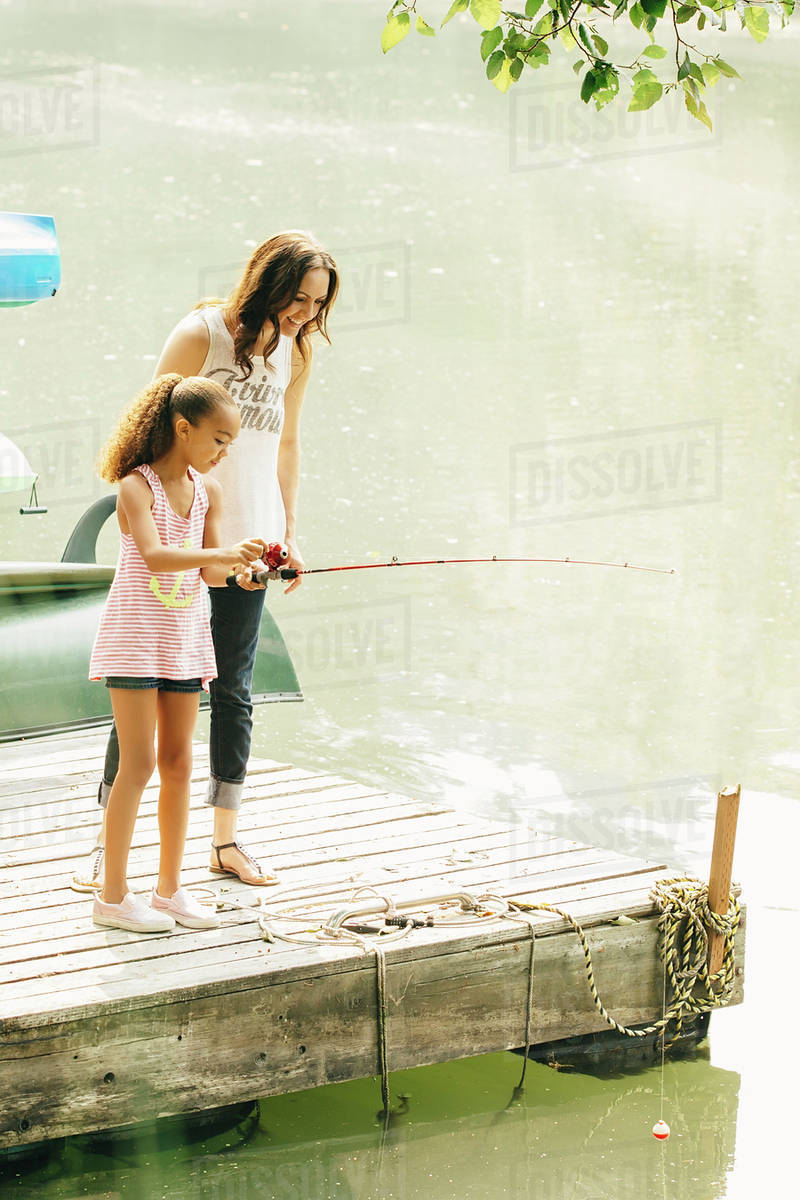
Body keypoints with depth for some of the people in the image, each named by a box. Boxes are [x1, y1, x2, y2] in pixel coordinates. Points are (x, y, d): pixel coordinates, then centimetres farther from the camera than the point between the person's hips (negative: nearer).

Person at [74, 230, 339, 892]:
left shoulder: (296, 351, 6)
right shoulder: (202, 333, -11)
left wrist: (289, 534, 13)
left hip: (247, 542, 5)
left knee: (234, 691, 7)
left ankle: (226, 840, 16)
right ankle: (107, 842, 5)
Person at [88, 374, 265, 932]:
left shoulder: (208, 492, 5)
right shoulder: (137, 486, -15)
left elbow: (210, 573, 5)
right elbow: (153, 555, -30)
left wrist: (240, 570, -17)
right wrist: (223, 555, -40)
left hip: (185, 636, 6)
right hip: (136, 636, -6)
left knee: (178, 762, 8)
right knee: (138, 761, -7)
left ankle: (170, 889, 17)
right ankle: (113, 896, 0)